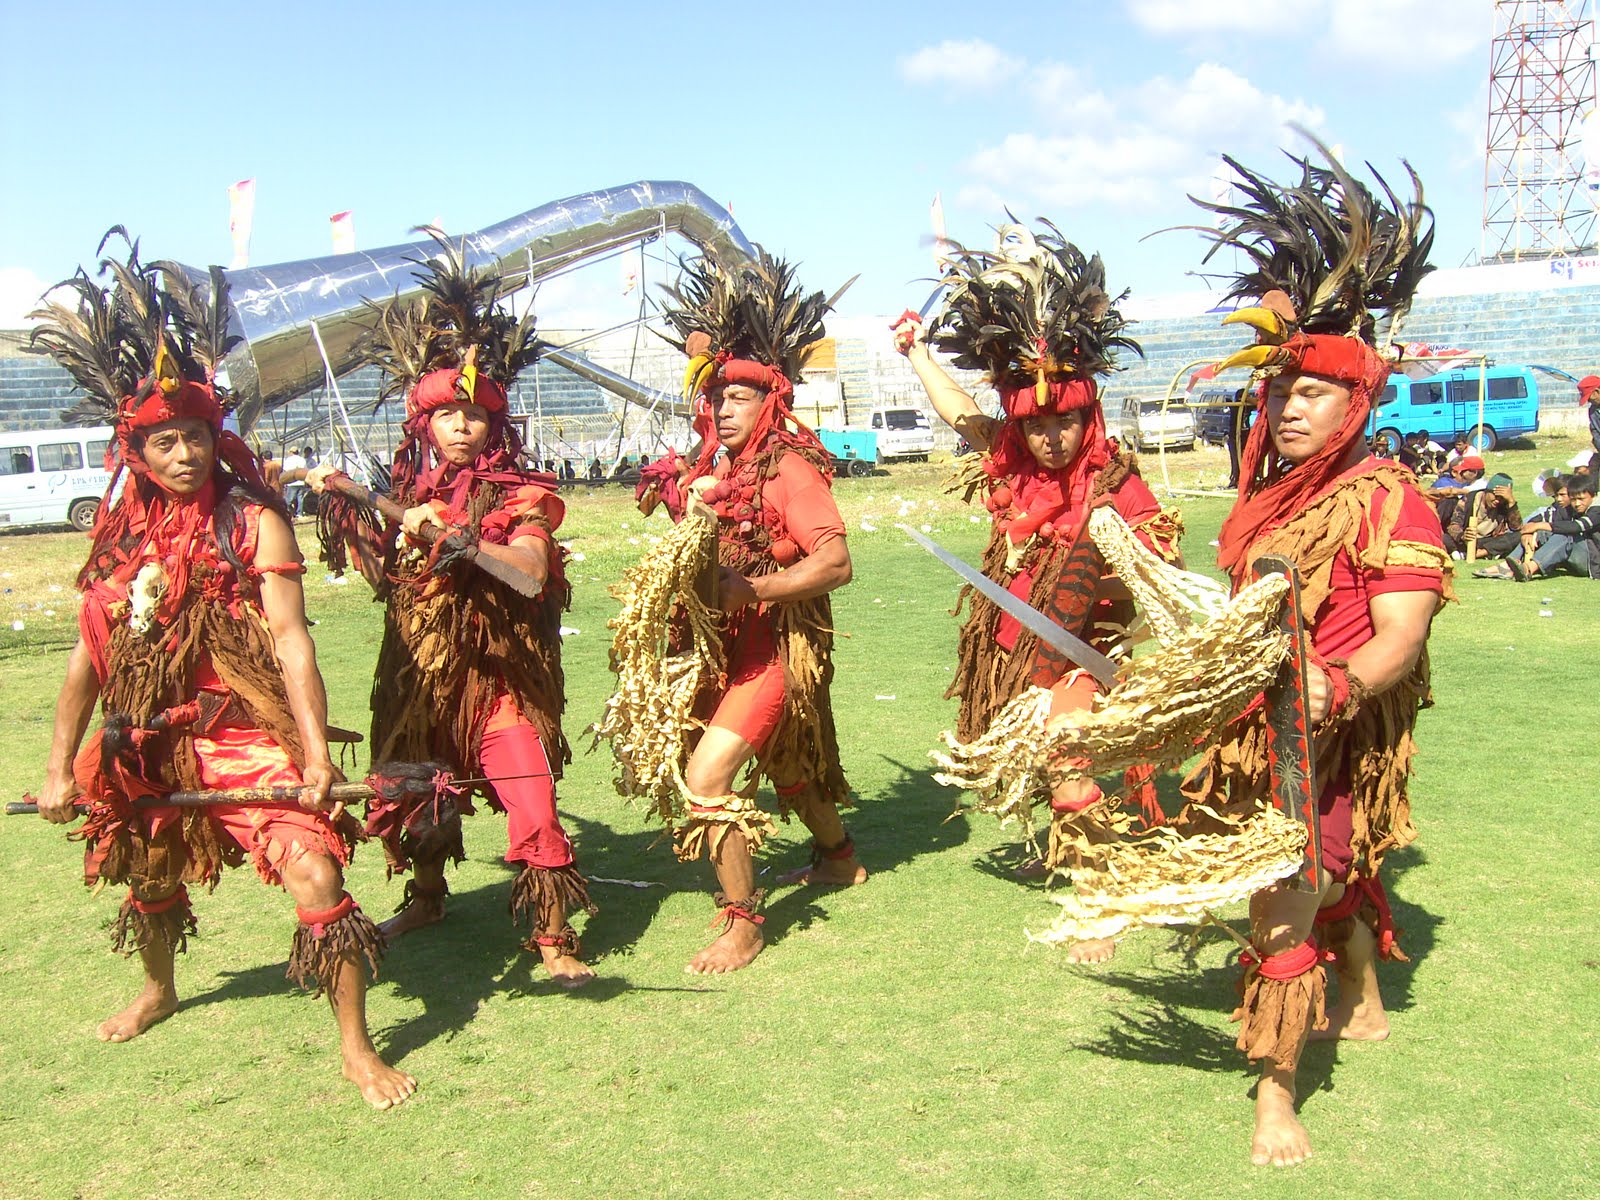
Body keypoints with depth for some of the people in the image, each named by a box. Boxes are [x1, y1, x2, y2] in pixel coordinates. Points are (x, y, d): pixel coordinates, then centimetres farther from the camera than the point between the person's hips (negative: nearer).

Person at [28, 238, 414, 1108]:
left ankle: (356, 1047, -6)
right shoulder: (122, 538, 4)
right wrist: (60, 767, 7)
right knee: (147, 878, 23)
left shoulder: (252, 521, -8)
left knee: (313, 868, -19)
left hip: (248, 733, -5)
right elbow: (89, 656, 9)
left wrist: (315, 748, -26)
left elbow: (289, 638, -17)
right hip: (146, 744, 5)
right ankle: (160, 990, 55)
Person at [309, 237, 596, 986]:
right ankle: (428, 896, 44)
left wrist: (453, 537, -32)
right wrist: (338, 509, 5)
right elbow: (384, 579, 12)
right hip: (417, 676, 5)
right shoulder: (409, 493, 8)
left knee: (531, 800, -16)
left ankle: (553, 934, -4)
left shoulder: (518, 496, -7)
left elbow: (531, 571, -23)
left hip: (498, 676, -5)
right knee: (404, 798, 17)